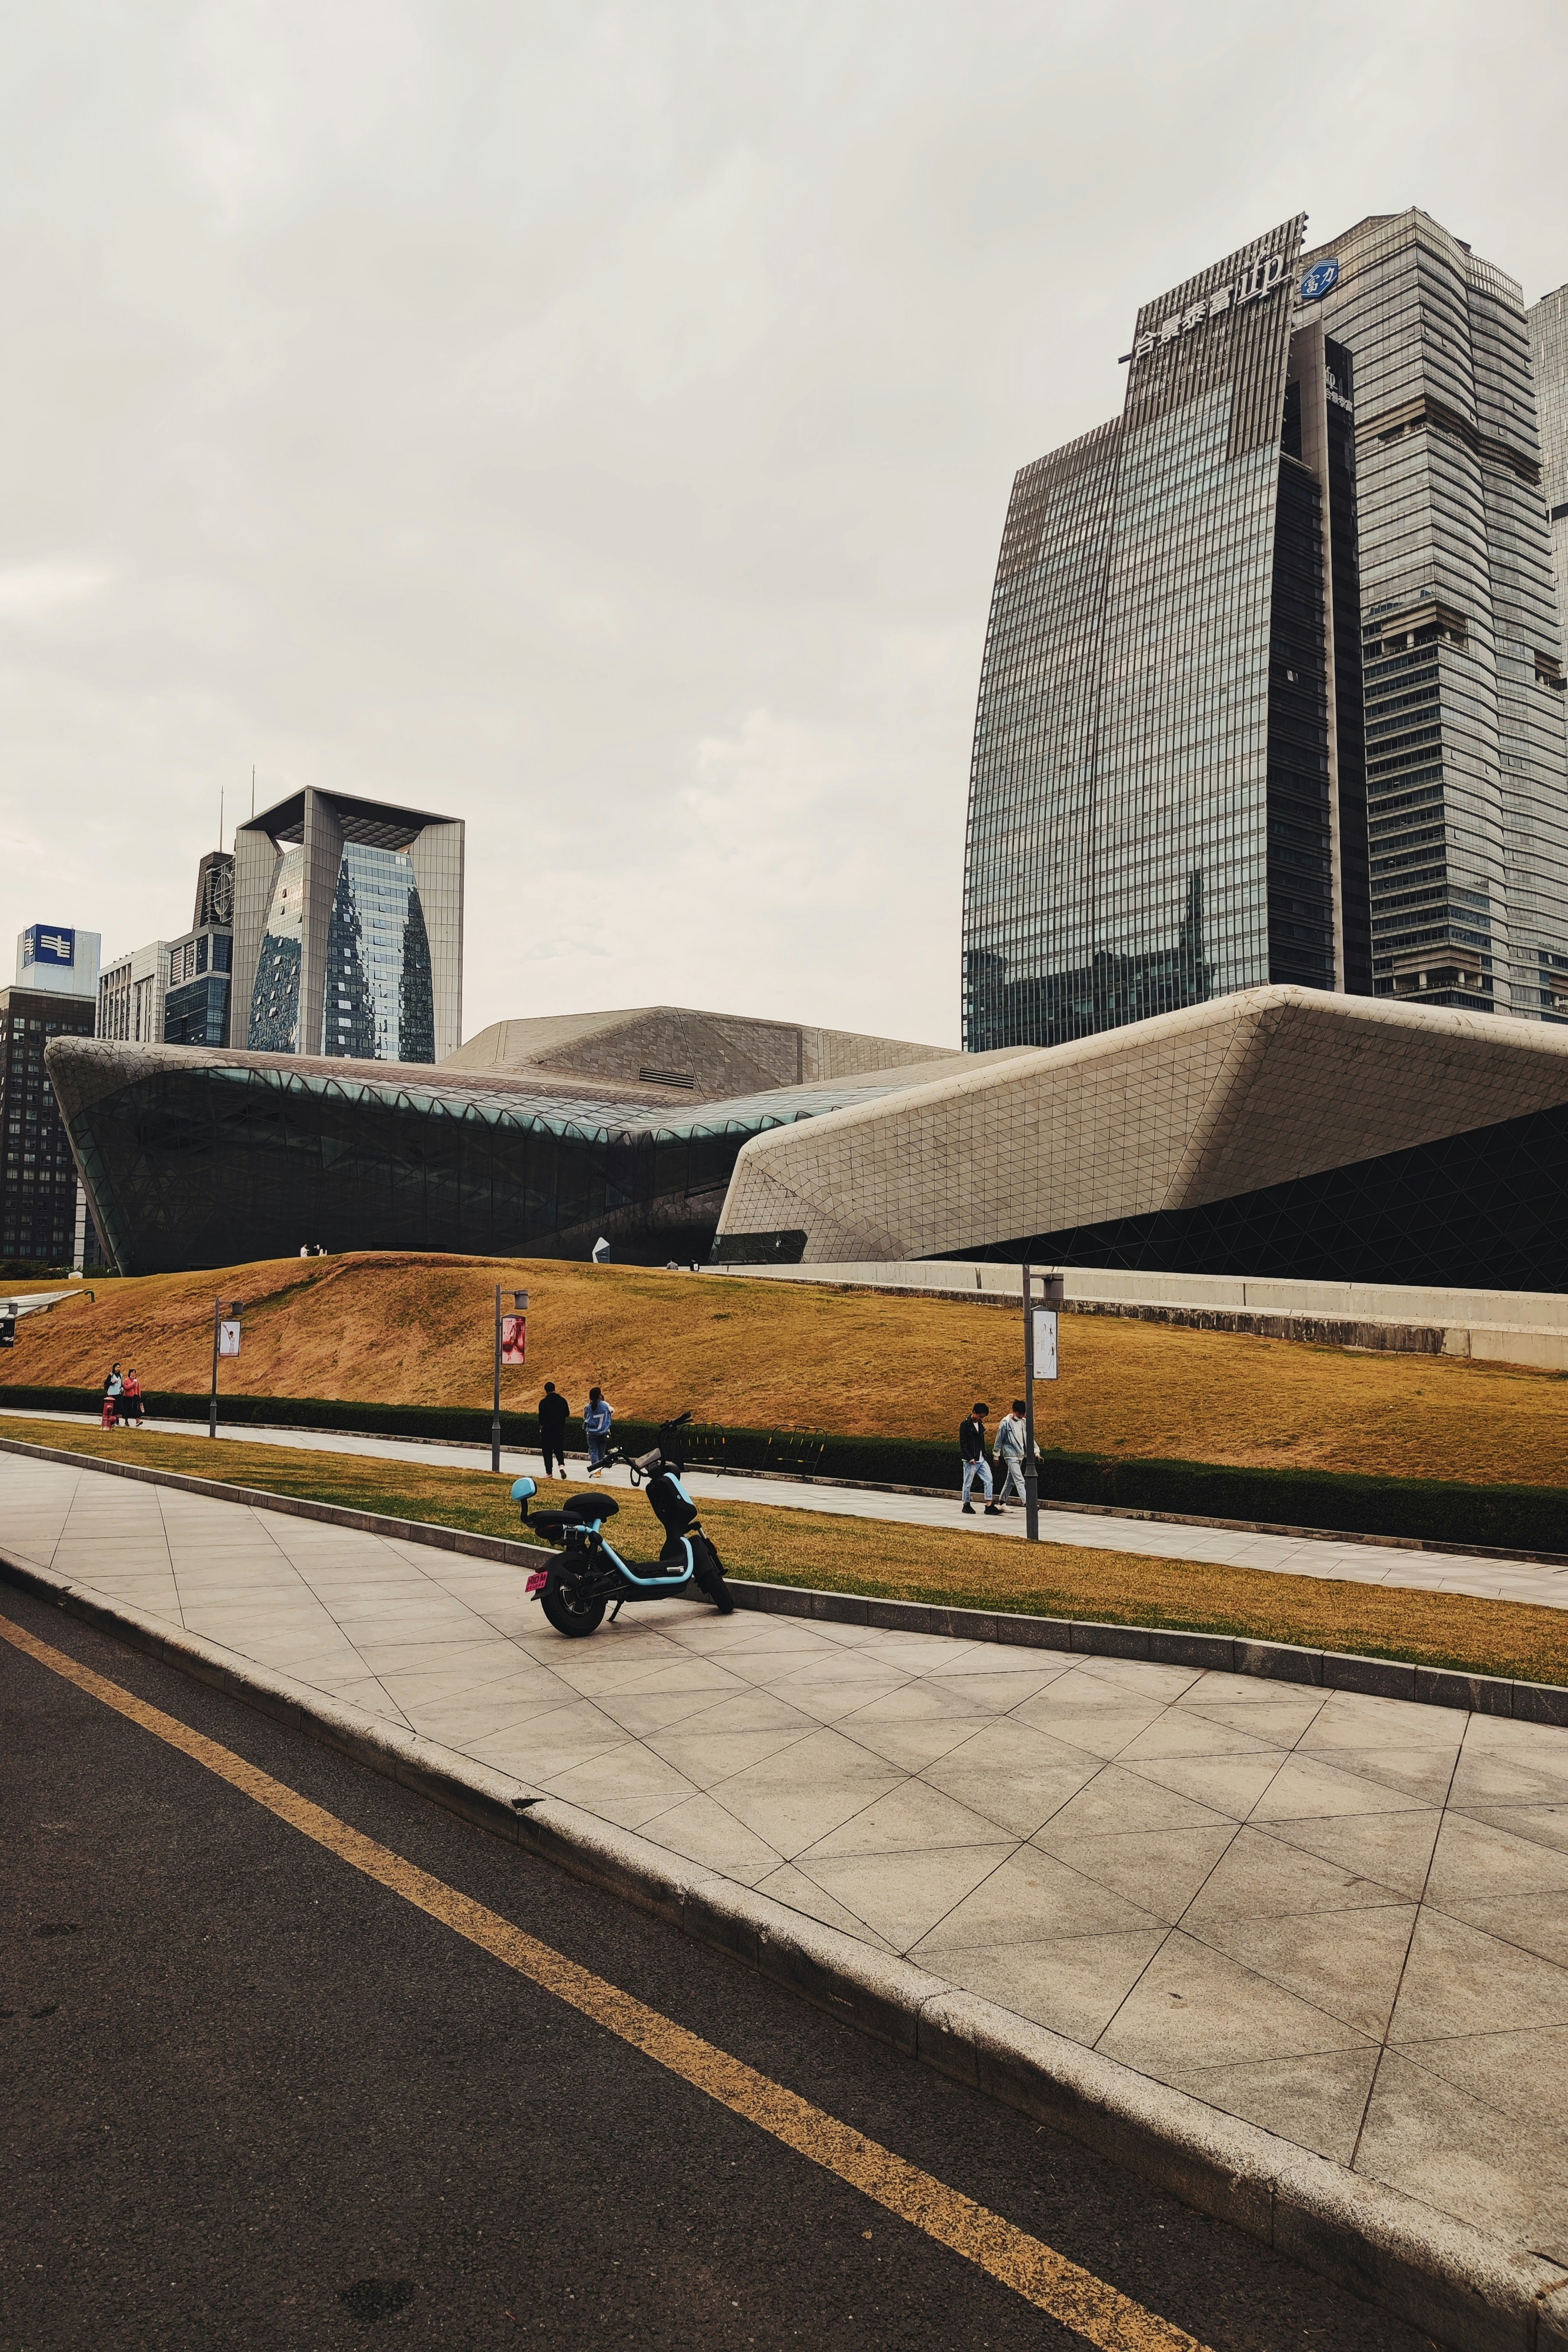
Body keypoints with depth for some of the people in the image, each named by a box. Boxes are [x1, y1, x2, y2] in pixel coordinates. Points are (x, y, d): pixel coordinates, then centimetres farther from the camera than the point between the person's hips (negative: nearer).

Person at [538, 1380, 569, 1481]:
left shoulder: (543, 1402, -11)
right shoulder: (562, 1400, -1)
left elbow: (541, 1417, -9)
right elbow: (567, 1413, 8)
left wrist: (541, 1428, 4)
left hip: (547, 1430, -3)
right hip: (560, 1430, 3)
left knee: (547, 1451, 6)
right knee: (559, 1449, 14)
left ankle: (549, 1473, 6)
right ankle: (561, 1465, -11)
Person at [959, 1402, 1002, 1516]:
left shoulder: (981, 1425, 12)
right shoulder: (965, 1425, -10)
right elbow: (963, 1444, -13)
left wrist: (984, 1455, 12)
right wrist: (970, 1458, -18)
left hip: (982, 1460, 7)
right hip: (971, 1461, -7)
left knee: (988, 1480, -2)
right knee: (968, 1483, 3)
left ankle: (989, 1506, -1)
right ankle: (966, 1505, 16)